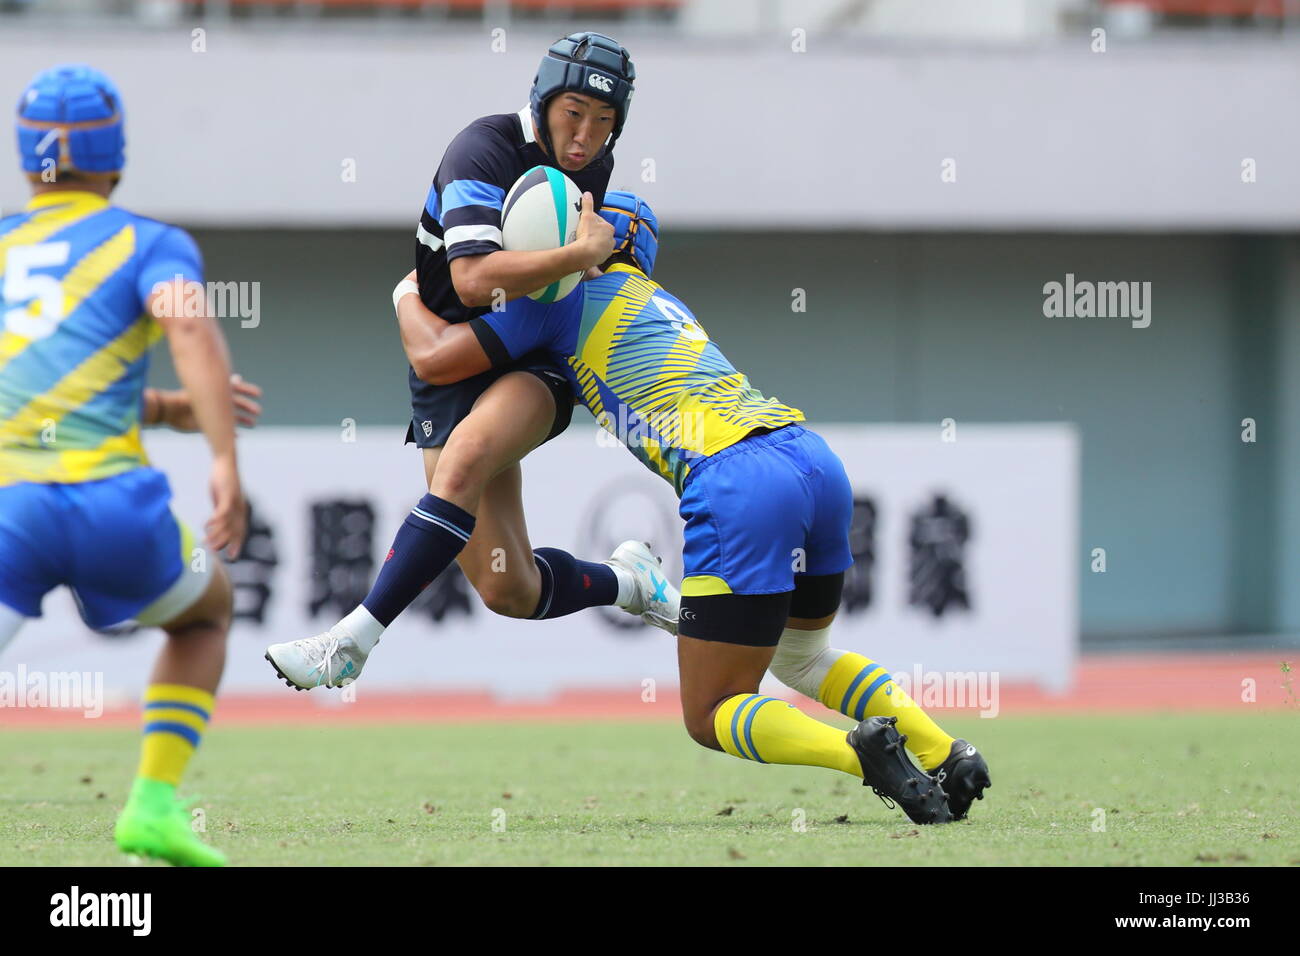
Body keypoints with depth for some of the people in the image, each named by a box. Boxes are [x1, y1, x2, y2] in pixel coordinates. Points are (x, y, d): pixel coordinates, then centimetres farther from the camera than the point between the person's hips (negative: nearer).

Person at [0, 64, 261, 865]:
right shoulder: (150, 244, 10)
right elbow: (190, 323, -12)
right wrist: (227, 462, -18)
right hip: (111, 497, -1)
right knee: (206, 612, 29)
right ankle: (155, 806, 12)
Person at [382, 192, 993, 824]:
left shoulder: (567, 296, 11)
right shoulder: (665, 304, 32)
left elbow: (435, 359, 9)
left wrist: (408, 297, 28)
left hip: (741, 484, -8)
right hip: (816, 458, 8)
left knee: (711, 717, 3)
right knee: (801, 658, 32)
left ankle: (859, 749, -24)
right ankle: (948, 755, 12)